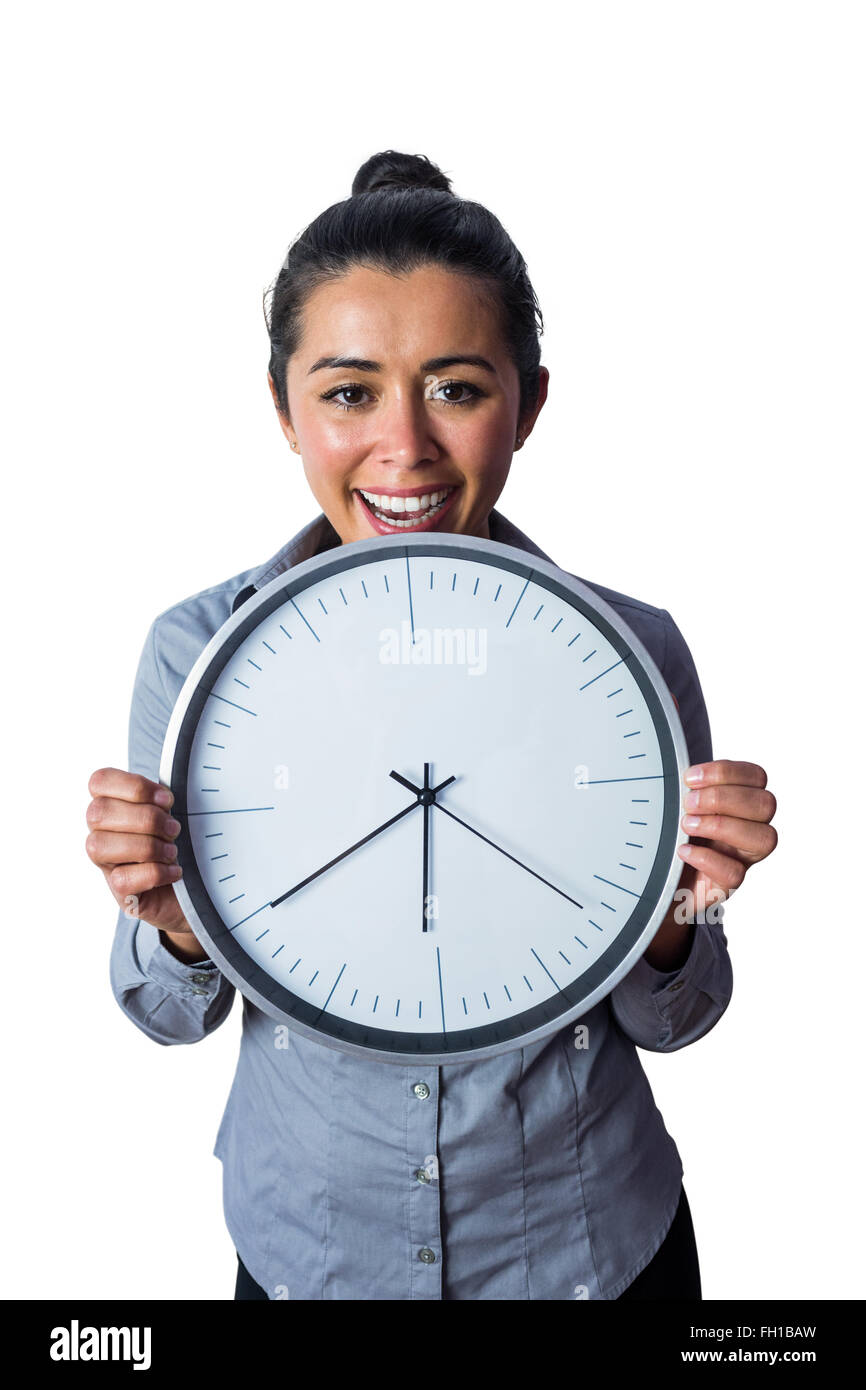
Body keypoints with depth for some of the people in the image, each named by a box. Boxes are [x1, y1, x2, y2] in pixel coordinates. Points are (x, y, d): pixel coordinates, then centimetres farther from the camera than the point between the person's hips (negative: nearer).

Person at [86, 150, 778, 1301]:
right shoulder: (196, 650, -16)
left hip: (593, 1245, 0)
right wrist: (176, 922, -26)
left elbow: (667, 1022, -5)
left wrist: (674, 909, -26)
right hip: (307, 1245, 1)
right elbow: (176, 1018, -5)